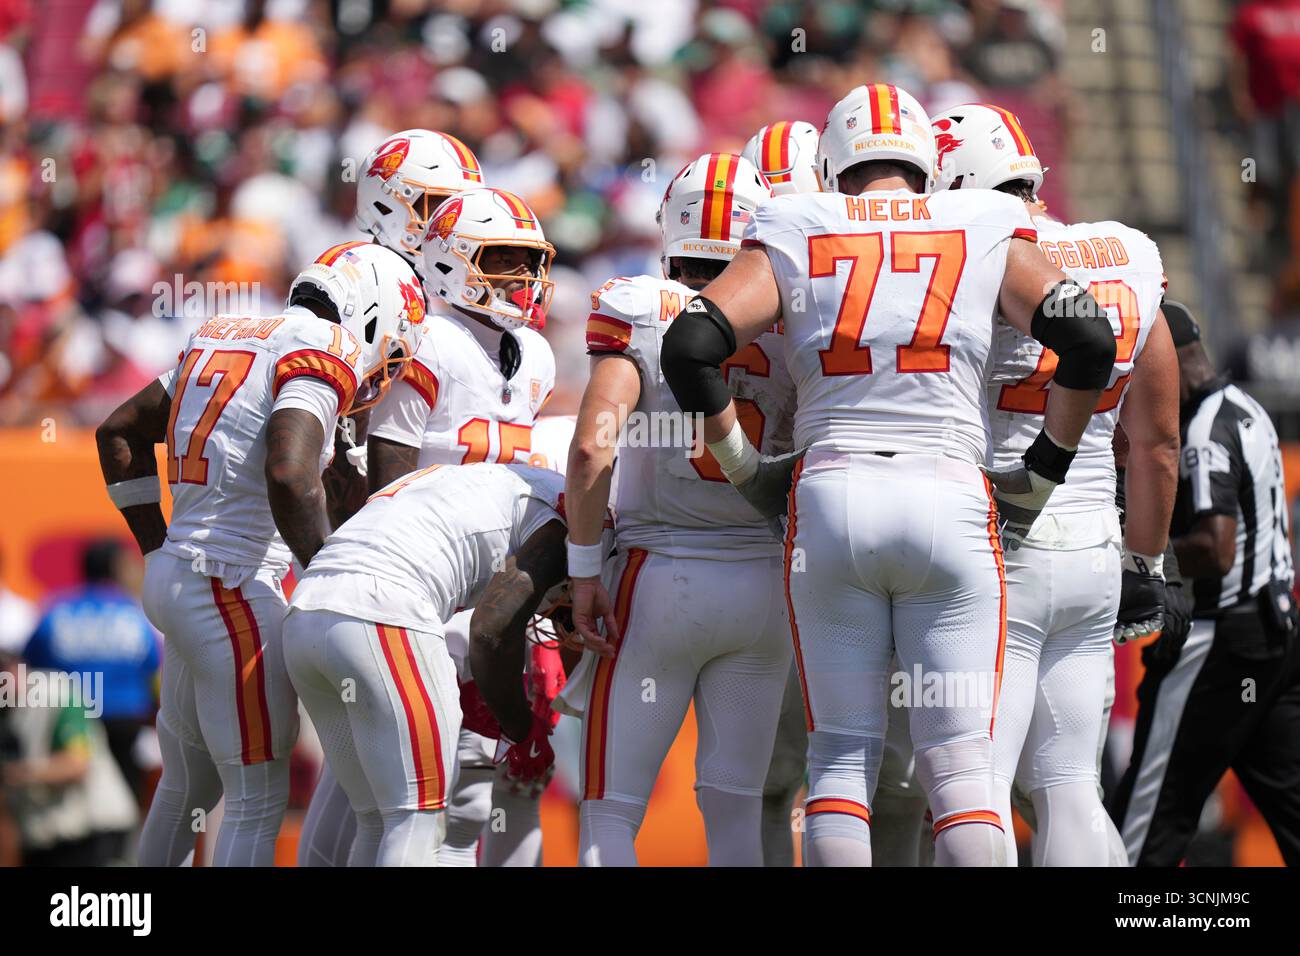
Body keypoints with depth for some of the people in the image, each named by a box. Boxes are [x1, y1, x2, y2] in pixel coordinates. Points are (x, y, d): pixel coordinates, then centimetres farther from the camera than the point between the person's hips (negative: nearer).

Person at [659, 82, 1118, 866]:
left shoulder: (794, 236, 10)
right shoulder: (988, 233, 10)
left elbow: (692, 346, -1)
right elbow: (1089, 339, -1)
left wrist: (749, 472, 10)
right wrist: (1043, 477, 10)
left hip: (830, 500, 1)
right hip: (951, 502, -1)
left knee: (843, 752, 7)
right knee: (961, 762, 0)